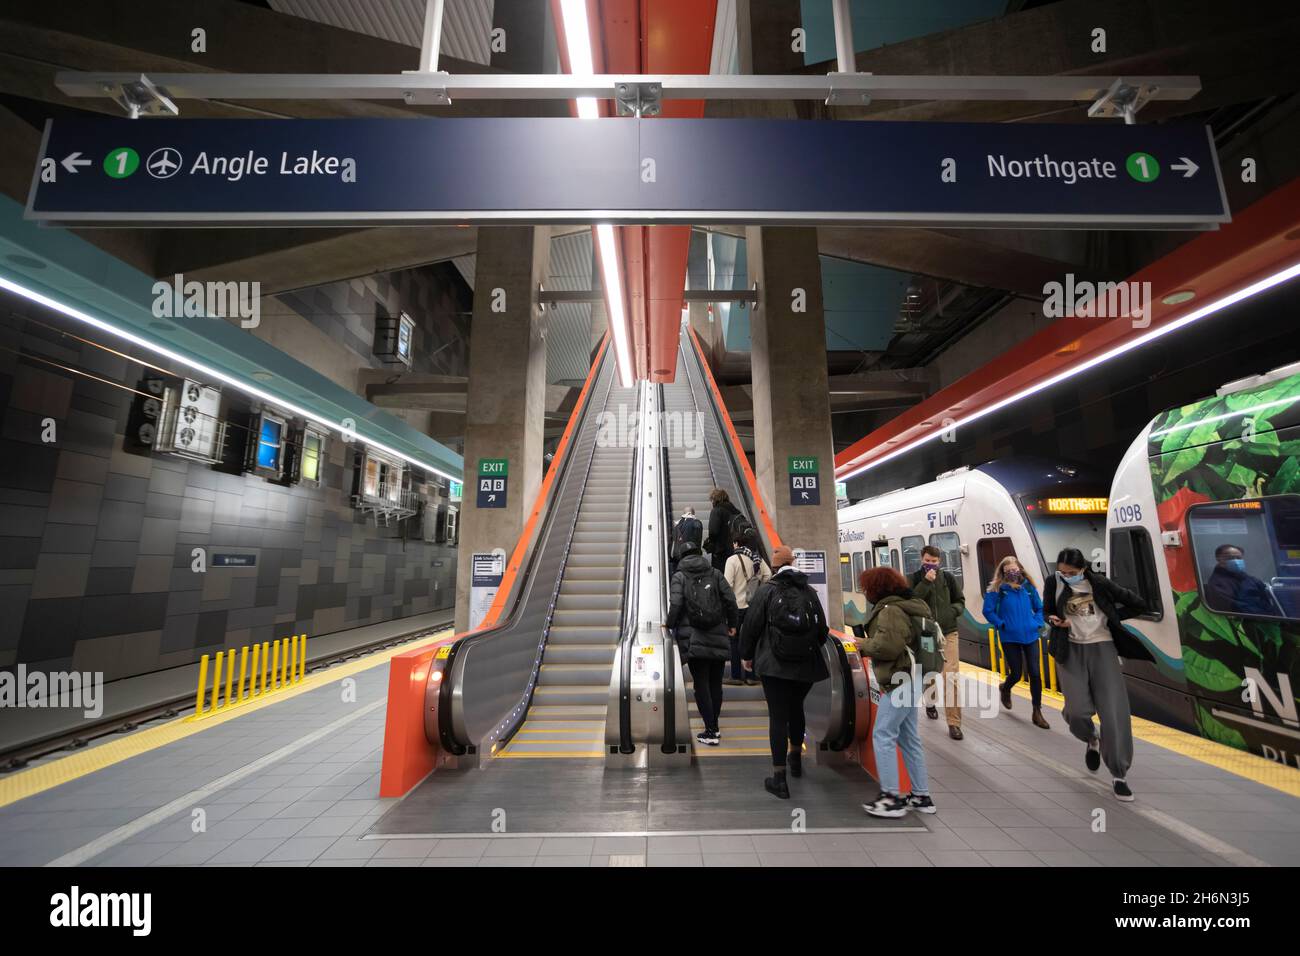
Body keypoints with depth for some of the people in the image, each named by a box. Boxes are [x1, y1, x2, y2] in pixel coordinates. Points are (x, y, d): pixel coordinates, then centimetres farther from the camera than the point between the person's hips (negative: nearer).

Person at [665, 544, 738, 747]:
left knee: (701, 685, 4)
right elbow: (730, 600, 0)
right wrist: (732, 624, 12)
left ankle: (711, 732, 5)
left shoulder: (679, 577, -2)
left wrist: (670, 625, 1)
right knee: (716, 683, 15)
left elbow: (675, 604, -15)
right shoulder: (715, 573, 5)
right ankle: (714, 727, 26)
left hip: (693, 640, -3)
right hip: (718, 638, 3)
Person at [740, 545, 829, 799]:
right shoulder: (810, 592, 2)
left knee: (778, 716, 1)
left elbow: (751, 625, -8)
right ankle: (796, 758, 44)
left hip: (774, 665, -4)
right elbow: (822, 630, 7)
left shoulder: (767, 590, -9)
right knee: (796, 708, 24)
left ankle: (779, 779, 5)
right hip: (806, 664, 4)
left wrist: (747, 655, 6)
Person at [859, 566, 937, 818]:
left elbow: (888, 645, -27)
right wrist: (869, 643, 12)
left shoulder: (890, 610, -17)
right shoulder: (906, 606, 16)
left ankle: (892, 797, 1)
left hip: (901, 681, -11)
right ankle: (921, 796, 24)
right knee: (909, 739, 16)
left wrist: (864, 646, -10)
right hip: (908, 680, 11)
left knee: (883, 736, -5)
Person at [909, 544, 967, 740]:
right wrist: (926, 582, -22)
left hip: (948, 633, 0)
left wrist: (952, 611, -11)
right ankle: (930, 703, 44)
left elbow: (960, 601, 10)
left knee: (951, 678, -7)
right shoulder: (915, 579, -3)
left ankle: (954, 723, 1)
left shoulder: (948, 577, 1)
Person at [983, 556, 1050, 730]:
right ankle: (1005, 689, 39)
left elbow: (1039, 608, 13)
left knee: (1035, 673, 0)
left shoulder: (1028, 586, 1)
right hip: (1010, 638, -3)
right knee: (1016, 674, 4)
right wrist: (1001, 624, -13)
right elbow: (988, 611, -6)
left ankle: (1037, 712, 15)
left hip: (1030, 636, 3)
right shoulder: (997, 589, -9)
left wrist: (1038, 623, -1)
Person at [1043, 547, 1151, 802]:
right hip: (1070, 649, 0)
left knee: (1114, 712, -3)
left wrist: (1111, 617, -2)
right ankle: (1092, 741, 27)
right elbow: (1047, 611, 10)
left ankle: (1119, 775, 11)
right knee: (1078, 711, -9)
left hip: (1101, 647, 0)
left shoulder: (1099, 583, -6)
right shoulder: (1053, 583, -3)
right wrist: (1055, 620, -11)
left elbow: (1138, 605, 4)